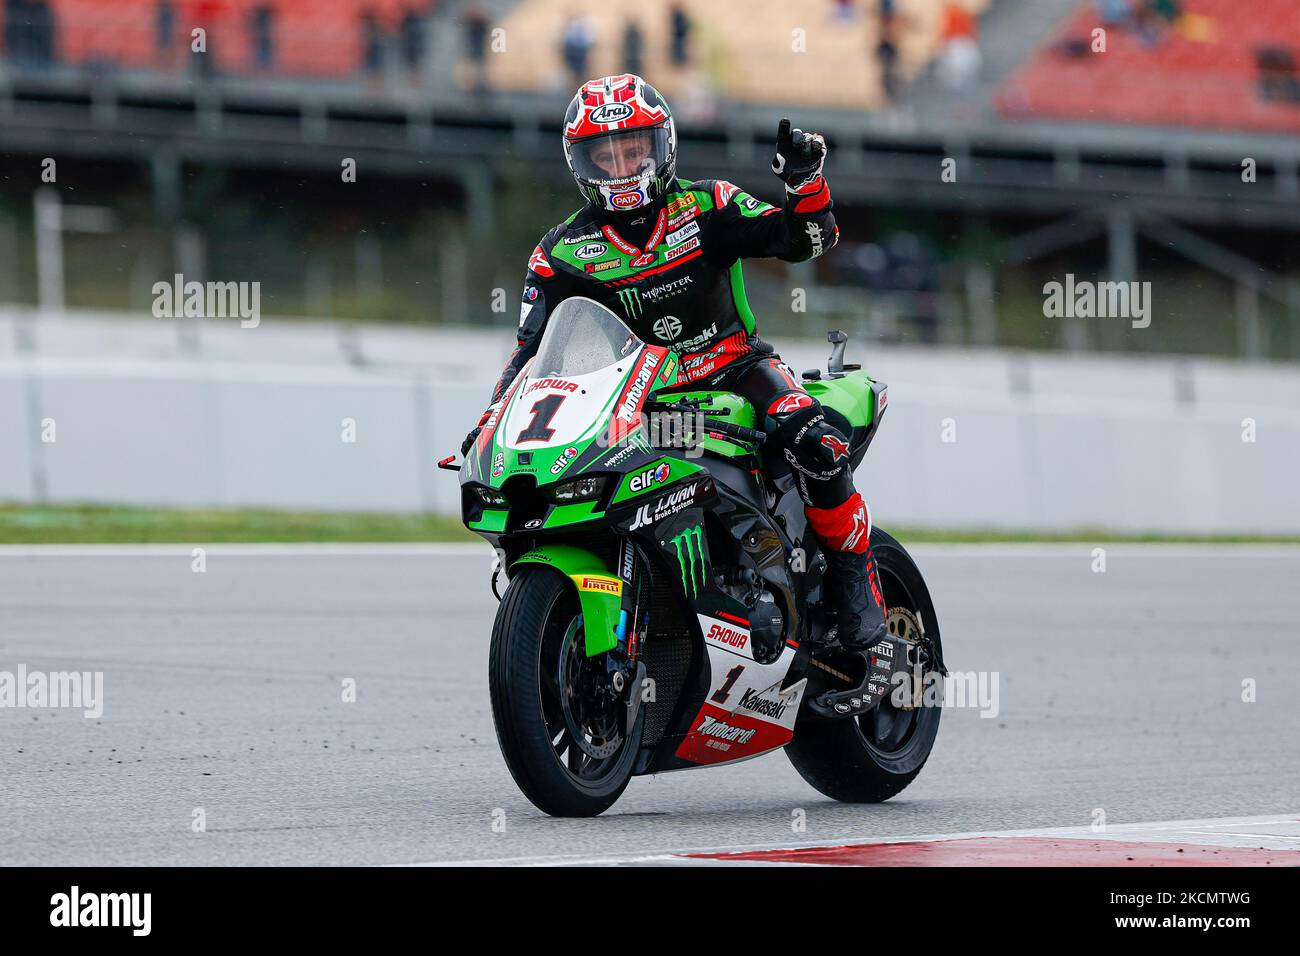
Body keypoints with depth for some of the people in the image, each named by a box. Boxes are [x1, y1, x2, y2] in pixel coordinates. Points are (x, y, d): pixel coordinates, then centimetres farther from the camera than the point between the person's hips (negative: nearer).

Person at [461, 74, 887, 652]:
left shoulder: (706, 207, -3)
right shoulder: (563, 253, 1)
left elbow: (804, 237, -8)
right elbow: (532, 350, 1)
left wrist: (804, 181, -27)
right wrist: (492, 420, -12)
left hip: (735, 369, -2)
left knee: (814, 446, -31)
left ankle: (854, 577, -11)